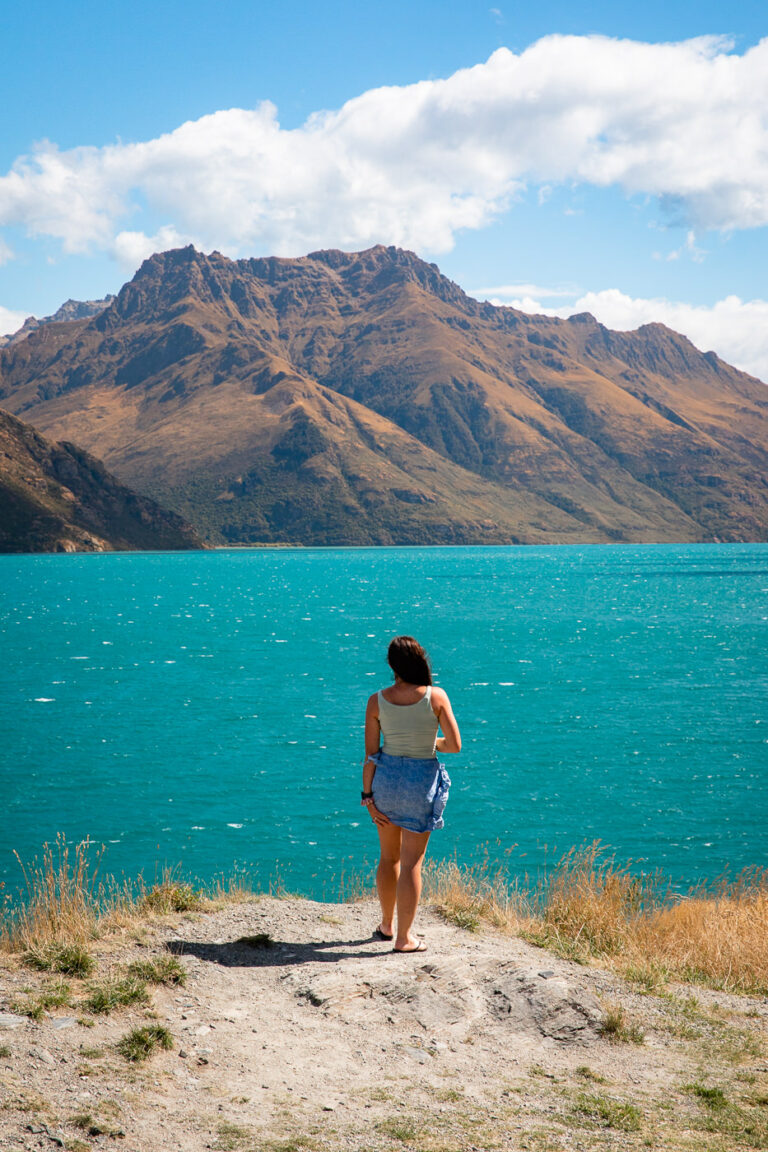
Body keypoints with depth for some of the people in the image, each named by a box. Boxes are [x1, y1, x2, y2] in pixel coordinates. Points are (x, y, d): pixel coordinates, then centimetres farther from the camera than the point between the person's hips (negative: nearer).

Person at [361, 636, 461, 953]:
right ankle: (404, 937, 10)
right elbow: (455, 745, -11)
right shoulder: (436, 697, -13)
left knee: (388, 857, 20)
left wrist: (368, 796, 2)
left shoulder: (377, 701, -8)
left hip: (386, 776, 2)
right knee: (411, 863, 5)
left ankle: (387, 925, 34)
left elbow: (370, 754, -5)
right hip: (422, 782, -2)